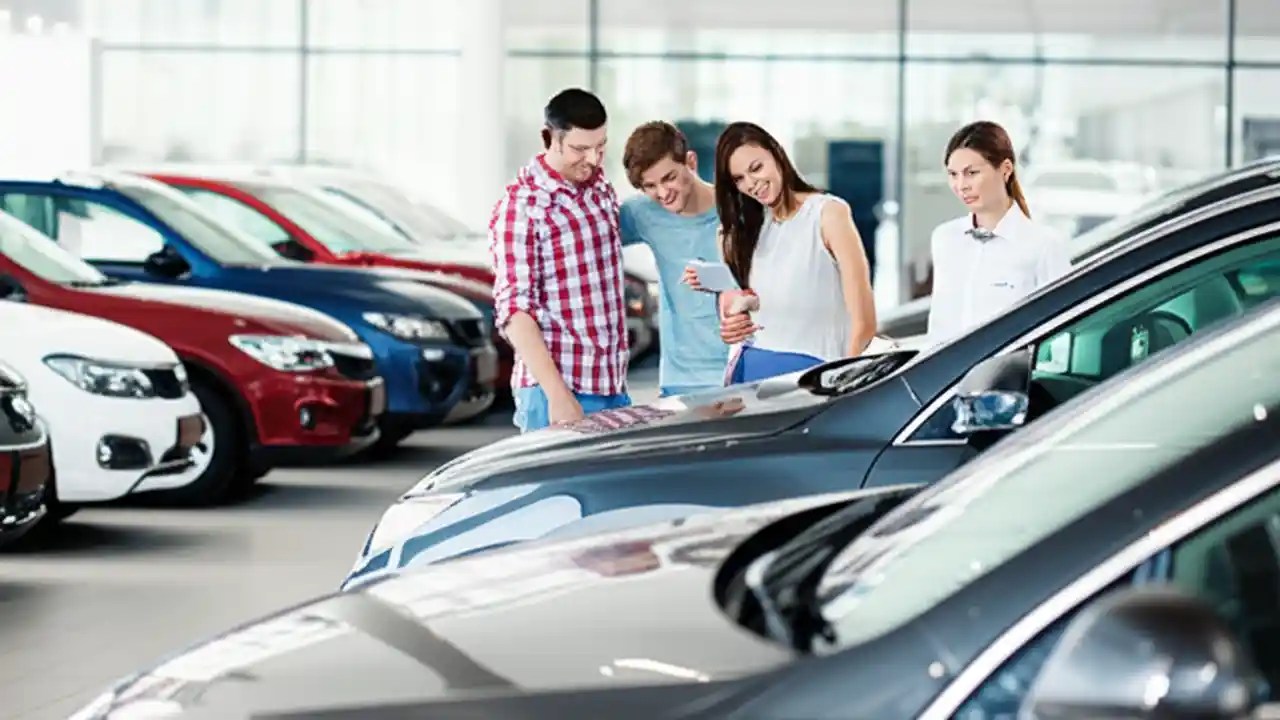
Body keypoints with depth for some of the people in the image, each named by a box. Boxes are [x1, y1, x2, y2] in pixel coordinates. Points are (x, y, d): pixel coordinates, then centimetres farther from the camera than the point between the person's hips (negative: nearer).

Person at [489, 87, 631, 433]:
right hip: (558, 391, -7)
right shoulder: (521, 207, -10)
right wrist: (558, 394, -22)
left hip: (614, 387, 7)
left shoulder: (601, 187, 11)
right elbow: (514, 309, -16)